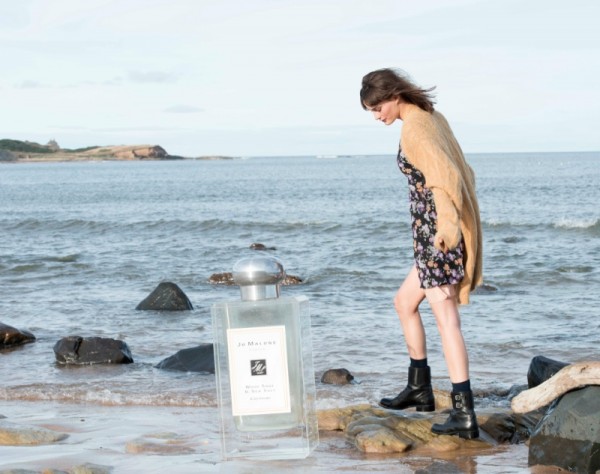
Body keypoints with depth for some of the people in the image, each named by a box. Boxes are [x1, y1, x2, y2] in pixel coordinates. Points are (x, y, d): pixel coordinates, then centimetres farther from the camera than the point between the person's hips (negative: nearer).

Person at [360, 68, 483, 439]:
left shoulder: (413, 130, -14)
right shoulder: (433, 118, 13)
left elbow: (443, 176, -27)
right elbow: (459, 172, 17)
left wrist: (446, 225, -38)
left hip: (435, 231, -10)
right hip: (444, 229, 10)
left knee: (446, 319, -12)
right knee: (405, 302, 22)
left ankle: (465, 414, -16)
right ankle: (420, 389, 30)